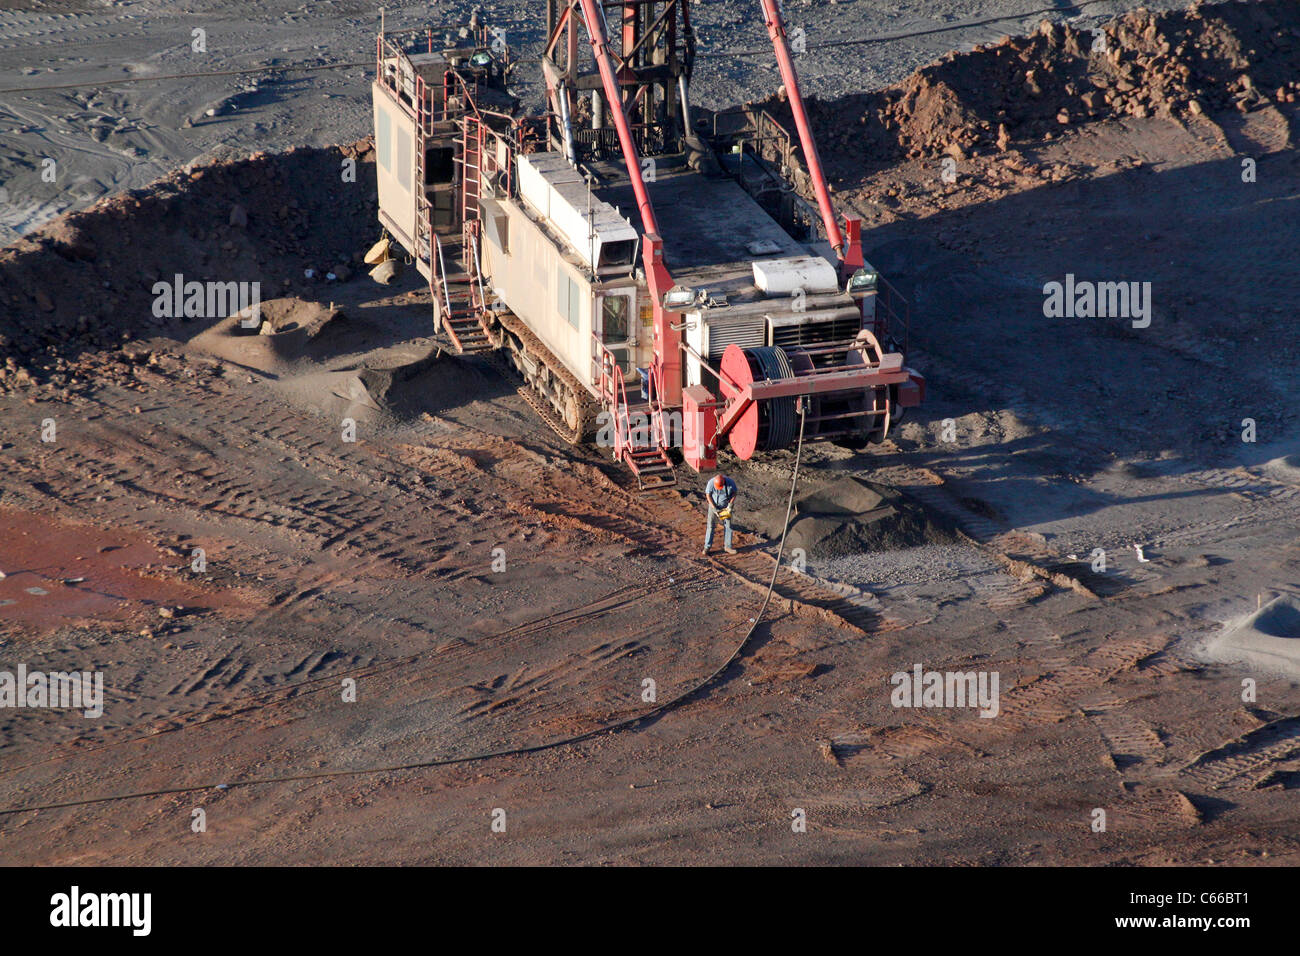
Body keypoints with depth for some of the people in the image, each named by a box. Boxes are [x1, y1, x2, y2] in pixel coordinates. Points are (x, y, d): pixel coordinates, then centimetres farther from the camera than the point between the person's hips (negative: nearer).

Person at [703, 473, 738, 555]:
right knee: (710, 525, -2)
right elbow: (708, 495, -13)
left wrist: (730, 505, -16)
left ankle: (727, 546, 11)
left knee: (728, 525, 2)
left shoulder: (731, 483, -25)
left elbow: (734, 493, -7)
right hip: (714, 505, -1)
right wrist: (714, 508, -17)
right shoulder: (711, 483, -27)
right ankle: (707, 547, 2)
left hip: (726, 506, 1)